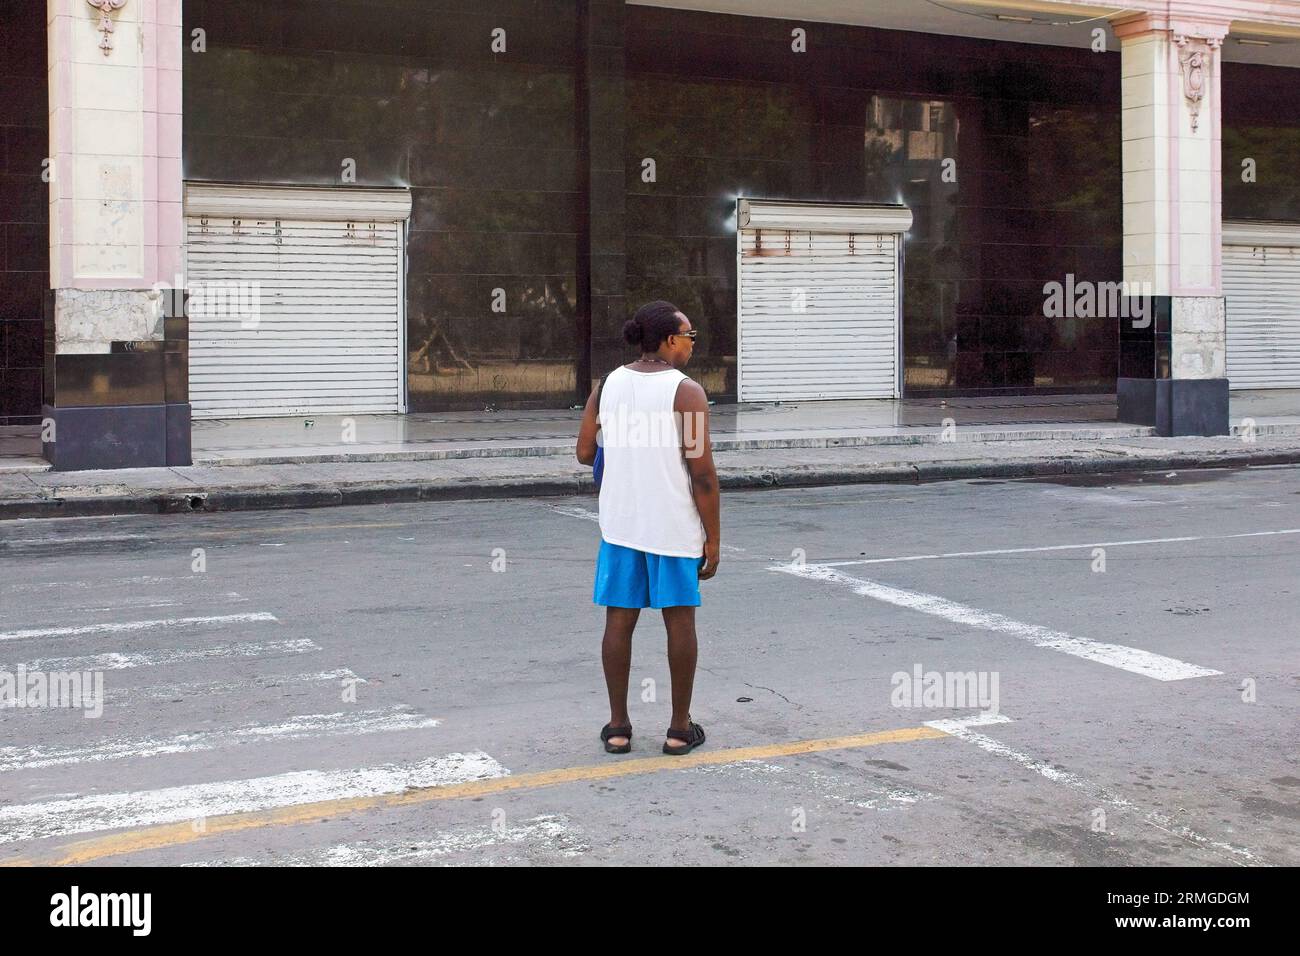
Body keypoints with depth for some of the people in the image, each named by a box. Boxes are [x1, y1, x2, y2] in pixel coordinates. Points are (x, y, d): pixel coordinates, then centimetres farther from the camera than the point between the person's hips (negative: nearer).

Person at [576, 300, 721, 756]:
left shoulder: (606, 385, 3)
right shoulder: (686, 392, -11)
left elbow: (585, 452, 6)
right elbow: (702, 471, -13)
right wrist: (714, 539, -6)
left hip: (620, 522, 4)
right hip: (674, 526, -4)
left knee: (620, 620, 10)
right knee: (680, 620, 7)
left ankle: (618, 726, 15)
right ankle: (680, 728, 14)